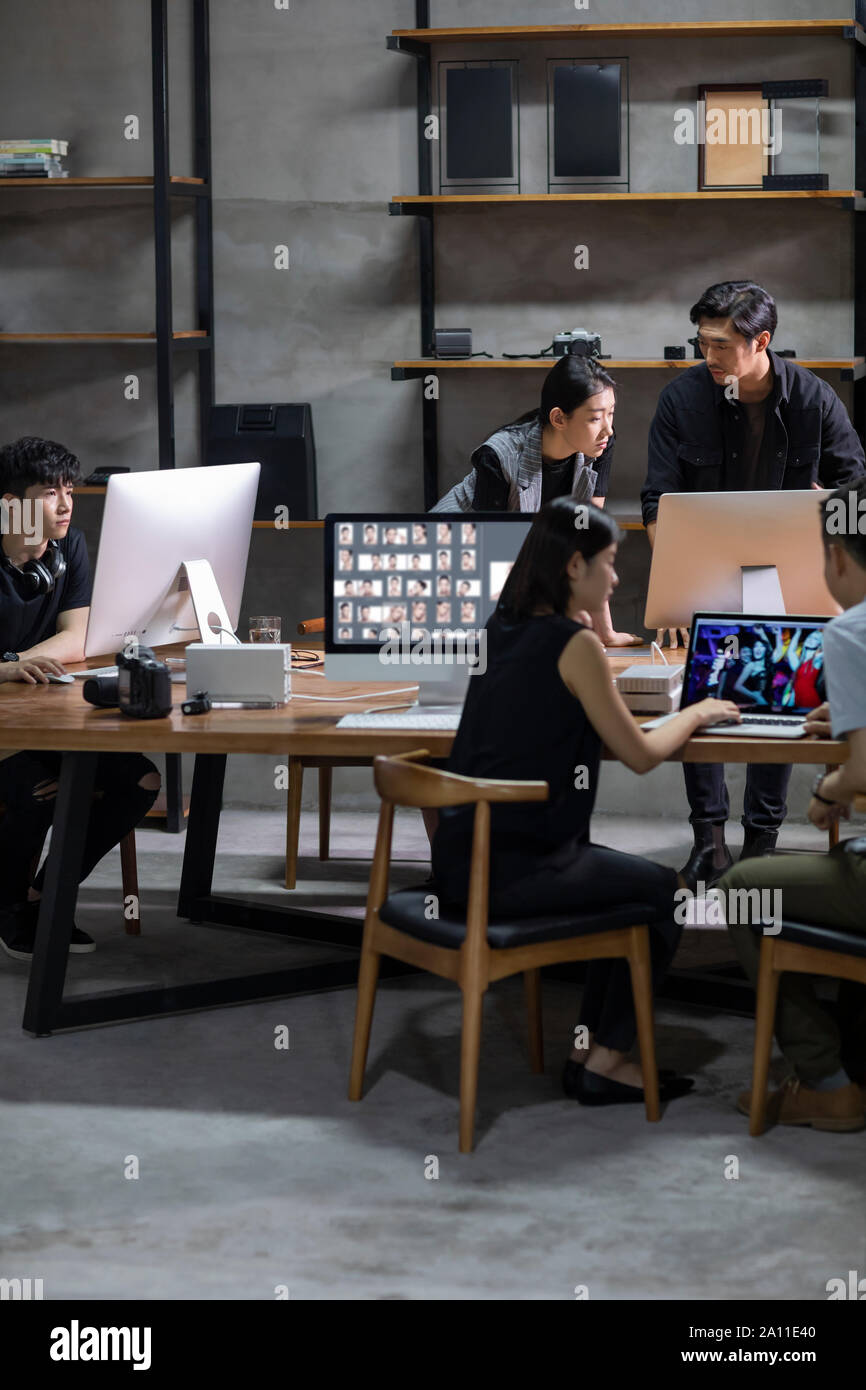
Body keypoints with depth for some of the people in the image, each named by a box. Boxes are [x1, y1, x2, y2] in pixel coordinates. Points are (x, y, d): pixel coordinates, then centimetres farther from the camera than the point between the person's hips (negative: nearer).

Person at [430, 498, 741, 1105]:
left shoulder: (500, 628, 9)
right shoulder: (575, 644, -14)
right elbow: (641, 755, -8)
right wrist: (697, 713, 10)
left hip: (462, 853, 8)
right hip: (516, 867, -8)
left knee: (629, 882, 26)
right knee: (667, 894, 13)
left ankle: (591, 1050, 25)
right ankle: (603, 1061, 16)